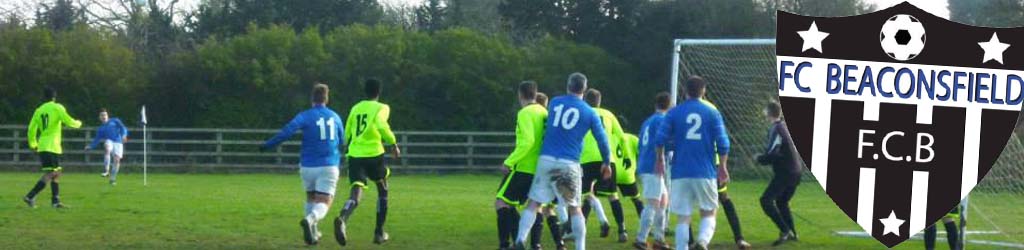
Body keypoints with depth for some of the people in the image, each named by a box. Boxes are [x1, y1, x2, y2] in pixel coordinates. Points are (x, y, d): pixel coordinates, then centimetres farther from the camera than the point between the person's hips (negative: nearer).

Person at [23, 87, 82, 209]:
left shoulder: (39, 110, 11)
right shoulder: (57, 108, -4)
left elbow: (32, 129, 9)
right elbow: (69, 121, -6)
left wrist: (33, 144, 22)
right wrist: (78, 123, 16)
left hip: (42, 147, 7)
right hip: (52, 146, -7)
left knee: (57, 172, 15)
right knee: (50, 174, -8)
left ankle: (56, 201, 13)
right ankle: (30, 197, -18)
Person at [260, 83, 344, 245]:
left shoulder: (305, 116, -3)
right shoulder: (335, 117, 7)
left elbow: (286, 132, -16)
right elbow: (342, 140, 21)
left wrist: (268, 145, -10)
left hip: (308, 166, 0)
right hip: (329, 166, 0)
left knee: (311, 199, 23)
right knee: (323, 203, -6)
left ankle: (313, 232, 21)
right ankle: (310, 220, -36)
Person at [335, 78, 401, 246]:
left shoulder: (355, 108, 16)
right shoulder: (381, 108, 2)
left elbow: (347, 136, 18)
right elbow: (381, 125, -19)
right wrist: (393, 144, -9)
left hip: (354, 155, 3)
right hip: (373, 154, -3)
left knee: (356, 193, -9)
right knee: (382, 191, 20)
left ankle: (342, 219, -42)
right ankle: (379, 233, 21)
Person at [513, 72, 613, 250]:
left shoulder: (555, 102, 12)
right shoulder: (590, 113, 6)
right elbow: (602, 140, 10)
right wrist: (606, 163, 24)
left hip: (546, 160, 1)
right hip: (569, 164, -1)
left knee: (533, 203, 4)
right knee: (574, 208, 11)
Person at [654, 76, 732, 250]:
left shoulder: (674, 113, 3)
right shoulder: (712, 113, 2)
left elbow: (660, 139, -4)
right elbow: (723, 144, -3)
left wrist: (660, 159, 14)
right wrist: (723, 167, 9)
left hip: (681, 173, 1)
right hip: (706, 173, -1)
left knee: (683, 218, 5)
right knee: (709, 213, 10)